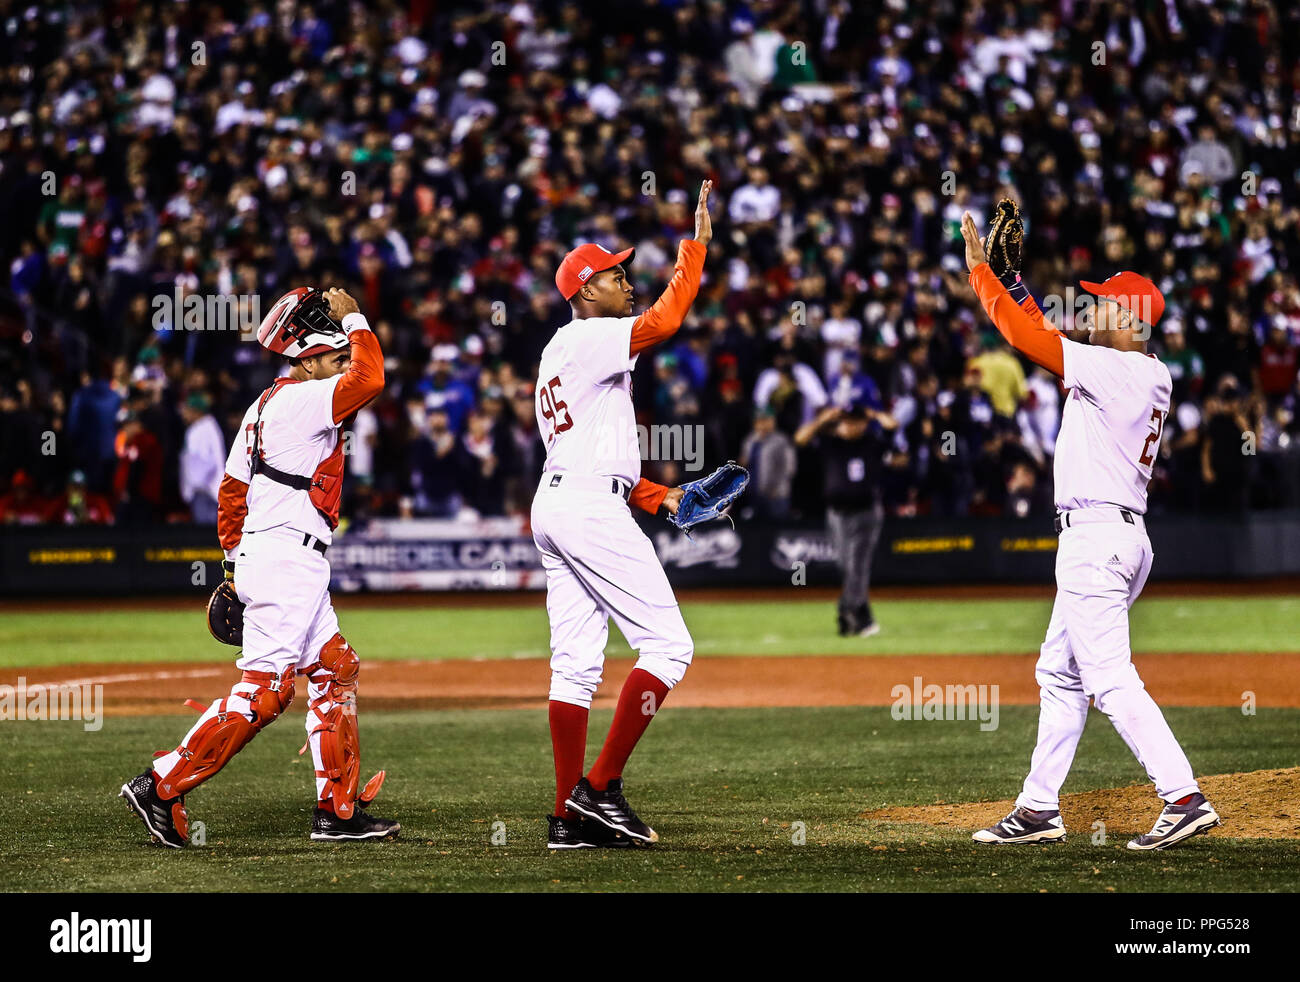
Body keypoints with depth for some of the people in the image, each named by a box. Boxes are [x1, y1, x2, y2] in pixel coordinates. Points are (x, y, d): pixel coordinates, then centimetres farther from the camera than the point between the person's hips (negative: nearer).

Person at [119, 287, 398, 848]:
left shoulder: (263, 407, 17)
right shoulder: (303, 400, -12)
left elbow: (232, 489, 18)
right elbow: (369, 379, -24)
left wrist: (234, 560, 21)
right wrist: (352, 319, -11)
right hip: (287, 555, -11)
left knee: (336, 671, 13)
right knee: (262, 692, -12)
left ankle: (339, 810, 14)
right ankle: (161, 788, -13)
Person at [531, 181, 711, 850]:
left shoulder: (559, 352, 23)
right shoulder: (591, 338, -6)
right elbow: (663, 321, -23)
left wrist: (657, 496, 15)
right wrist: (697, 243, -16)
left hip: (555, 504, 10)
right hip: (591, 507, -10)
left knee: (575, 661, 7)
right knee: (668, 644, -8)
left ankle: (570, 817, 5)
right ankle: (600, 788, -12)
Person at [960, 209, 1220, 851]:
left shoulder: (1114, 369, -14)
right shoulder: (1152, 376, 14)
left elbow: (1028, 338, -15)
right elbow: (1047, 341, 24)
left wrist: (980, 271, -4)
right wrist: (1012, 276, 22)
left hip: (1096, 536, -11)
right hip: (1123, 535, 11)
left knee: (1110, 679, -15)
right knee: (1059, 672, 17)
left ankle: (1183, 798, -22)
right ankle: (1038, 809, 21)